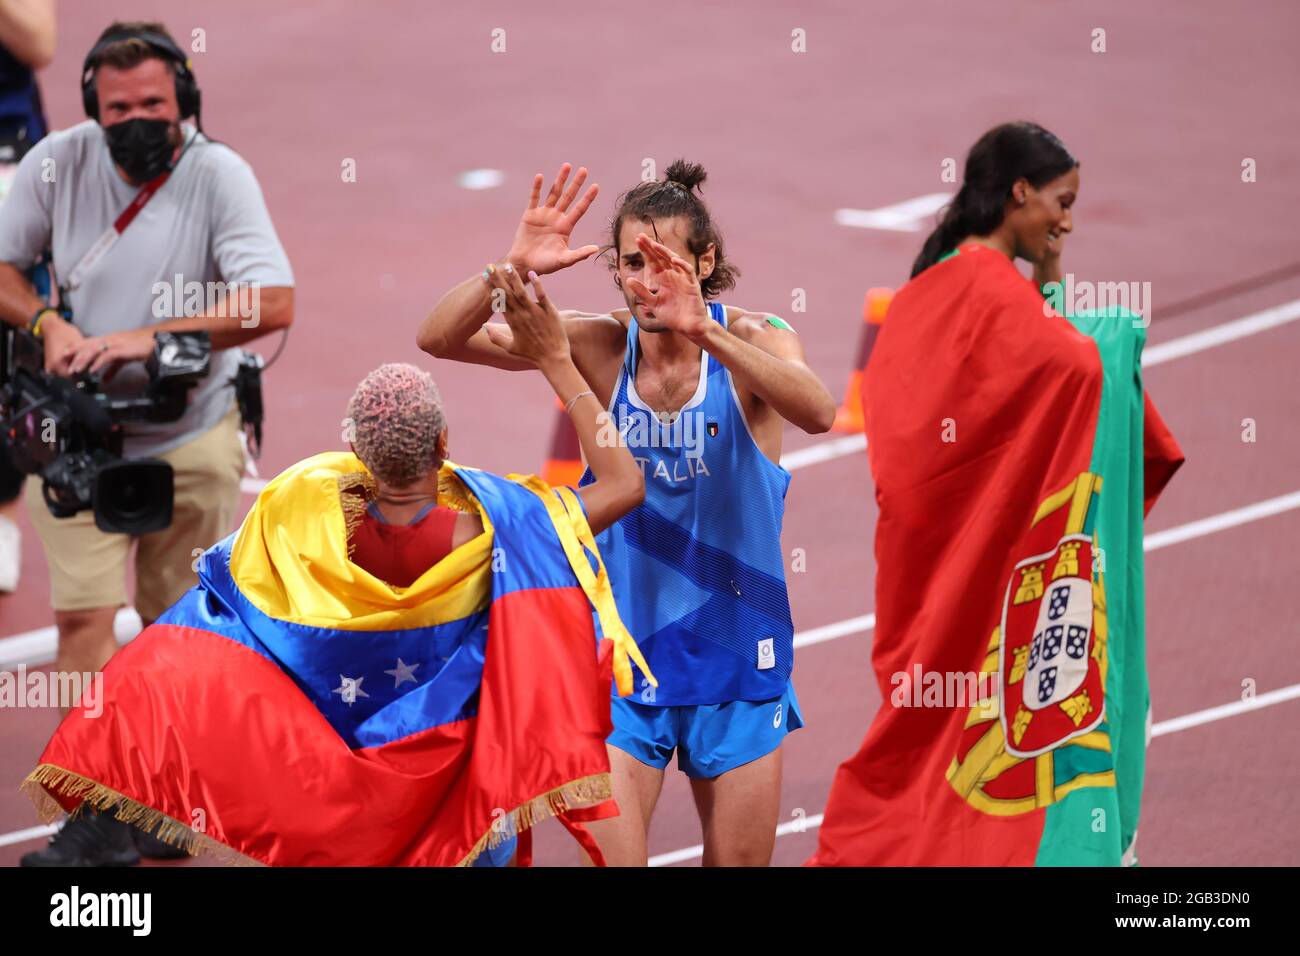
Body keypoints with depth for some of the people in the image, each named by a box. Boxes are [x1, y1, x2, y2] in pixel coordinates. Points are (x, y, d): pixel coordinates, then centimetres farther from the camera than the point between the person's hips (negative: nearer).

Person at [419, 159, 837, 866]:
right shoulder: (604, 345, -5)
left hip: (735, 653, 0)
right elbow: (440, 340, -10)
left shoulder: (750, 339, -10)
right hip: (625, 649, 0)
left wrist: (703, 331, -45)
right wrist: (513, 270, -28)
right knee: (608, 859, -9)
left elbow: (816, 411, -33)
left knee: (740, 860, 10)